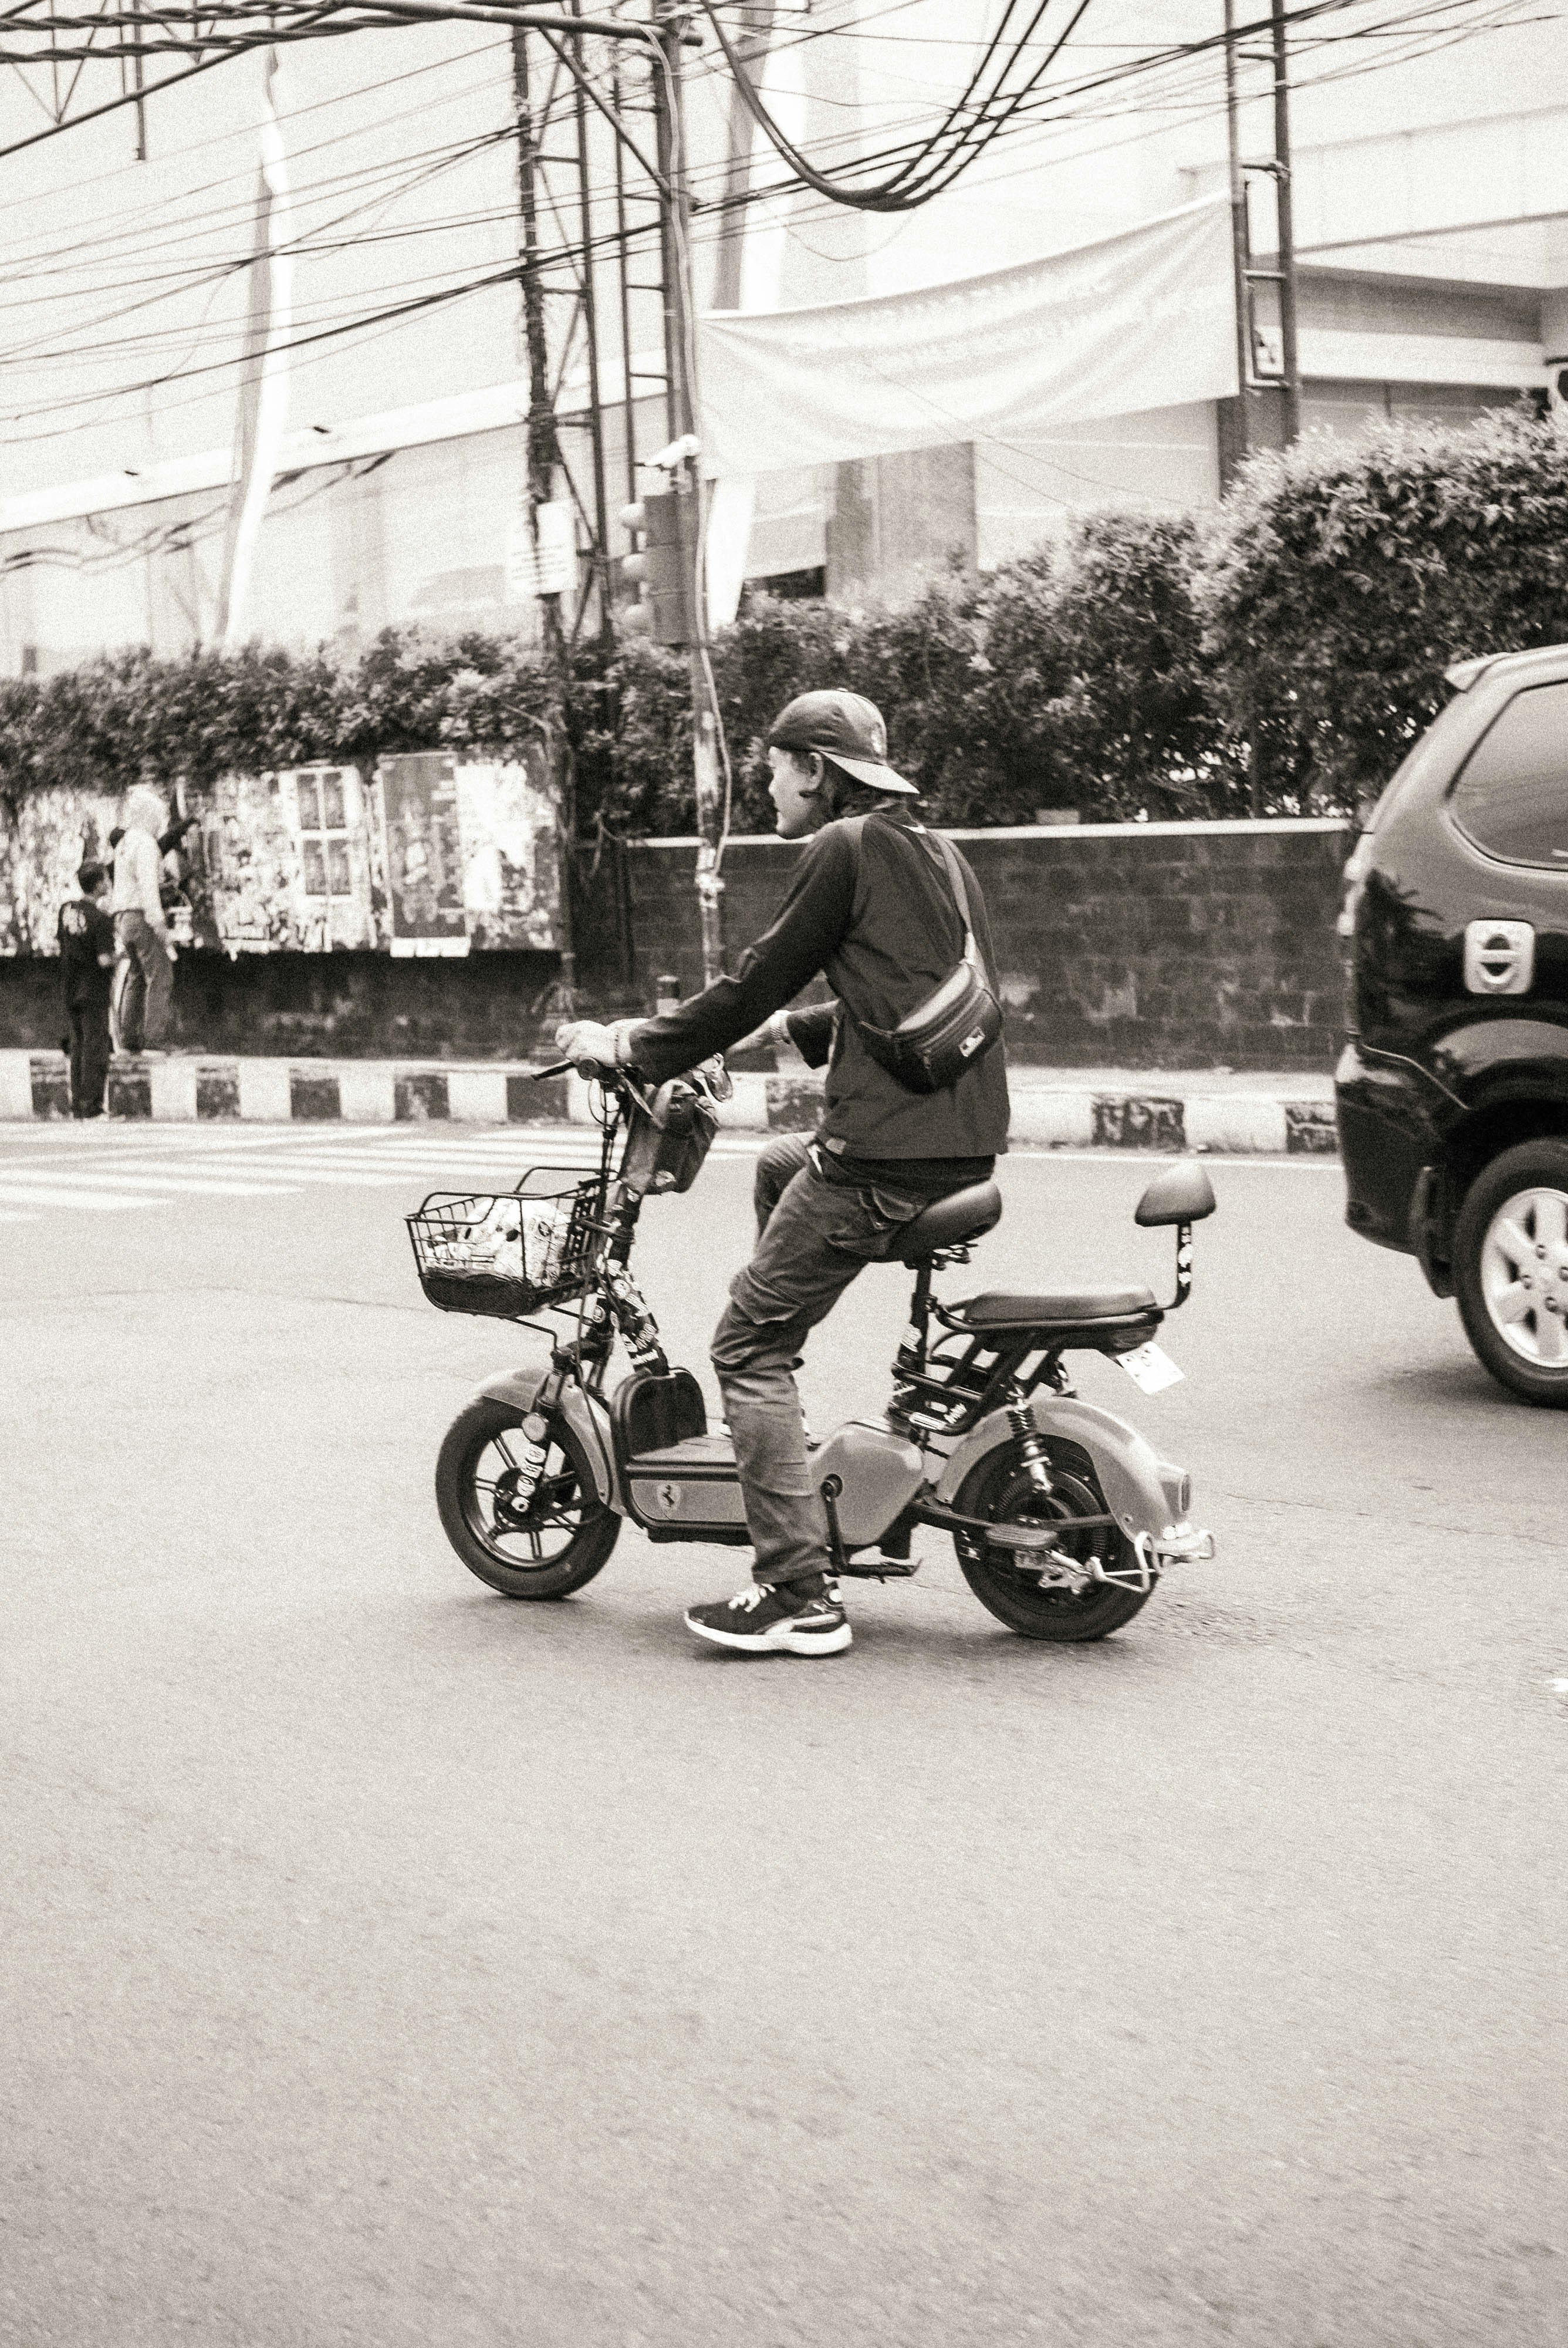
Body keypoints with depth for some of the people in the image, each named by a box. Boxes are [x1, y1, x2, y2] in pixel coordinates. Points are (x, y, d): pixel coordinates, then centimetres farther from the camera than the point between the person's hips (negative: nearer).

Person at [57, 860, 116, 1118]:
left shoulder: (67, 910, 2)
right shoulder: (101, 918, -18)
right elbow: (105, 960, -23)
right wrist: (117, 956, -1)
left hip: (70, 988, 7)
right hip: (93, 991, -7)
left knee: (77, 1046, 13)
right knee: (95, 1048, -1)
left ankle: (77, 1105, 16)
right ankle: (92, 1106, -2)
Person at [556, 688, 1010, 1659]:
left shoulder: (847, 848, -6)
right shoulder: (936, 854, 20)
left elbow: (757, 986, -5)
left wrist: (631, 1046, 5)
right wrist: (792, 1028, 32)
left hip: (887, 1151, -10)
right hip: (967, 1142, 10)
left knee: (750, 1346, -3)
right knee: (781, 1169, 34)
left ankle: (802, 1595, -9)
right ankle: (785, 1437, 34)